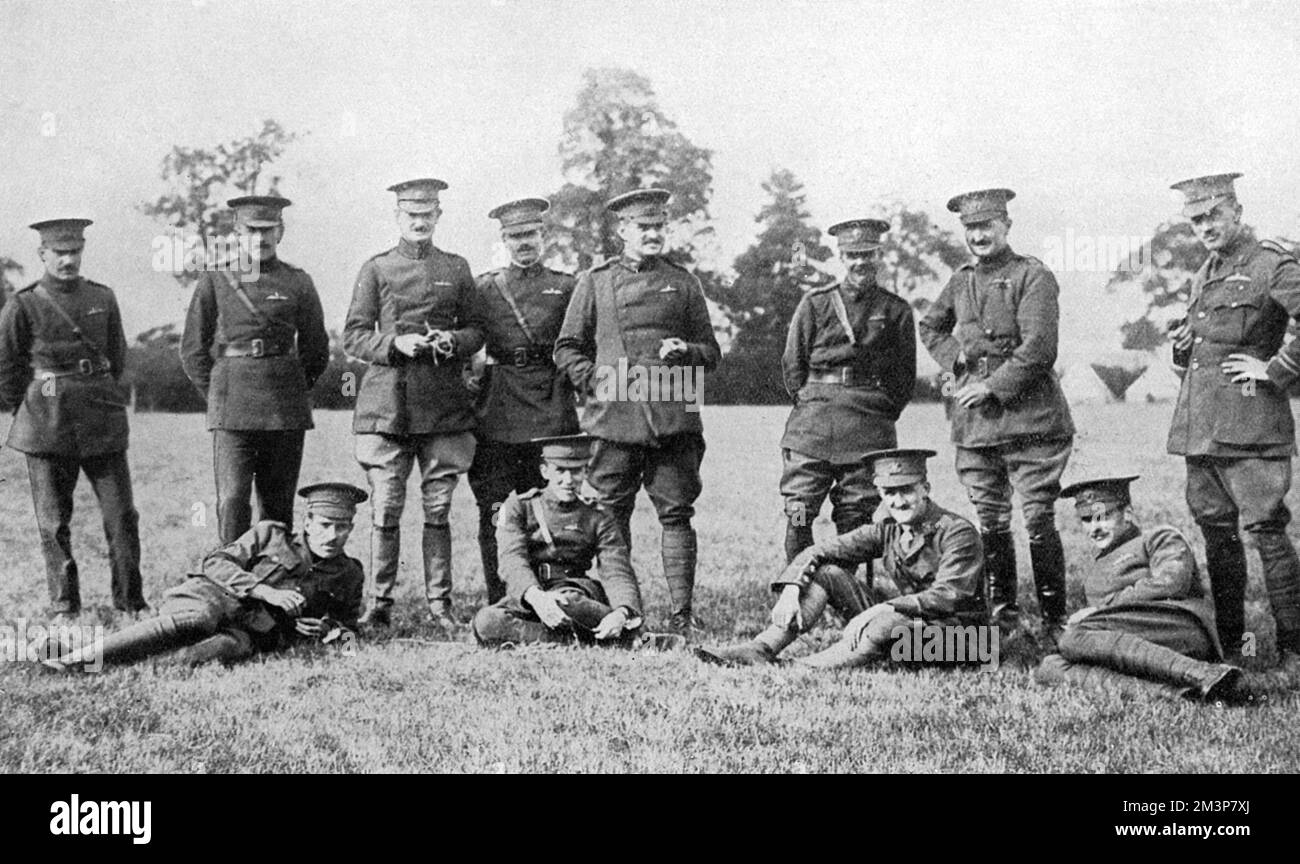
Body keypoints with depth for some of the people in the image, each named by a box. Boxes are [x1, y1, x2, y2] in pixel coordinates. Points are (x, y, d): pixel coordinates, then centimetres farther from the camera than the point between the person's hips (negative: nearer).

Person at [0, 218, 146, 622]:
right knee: (54, 523, 4)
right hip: (46, 426, -2)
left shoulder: (103, 298, 9)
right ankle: (64, 608, 14)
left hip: (103, 424, 2)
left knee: (122, 515, 0)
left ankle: (131, 602, 11)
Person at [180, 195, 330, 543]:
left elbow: (317, 350, 16)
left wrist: (291, 392, 12)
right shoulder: (214, 281, 5)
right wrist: (218, 395, 7)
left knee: (278, 504, 6)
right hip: (233, 409, -1)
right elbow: (192, 349, 10)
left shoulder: (298, 283, 7)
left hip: (285, 410, 1)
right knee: (232, 501, -11)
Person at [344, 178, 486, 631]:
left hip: (444, 404, 1)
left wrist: (453, 342, -6)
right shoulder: (377, 269, 8)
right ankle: (380, 602, 7)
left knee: (438, 509, 3)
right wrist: (395, 344, -12)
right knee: (385, 509, -2)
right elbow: (353, 336, 5)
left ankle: (439, 602, 11)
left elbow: (476, 331, 15)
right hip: (387, 403, -1)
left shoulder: (456, 268, 12)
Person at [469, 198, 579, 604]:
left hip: (551, 412, 0)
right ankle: (497, 605, 3)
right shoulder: (483, 288, 12)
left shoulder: (565, 287, 12)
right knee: (495, 512, -2)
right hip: (496, 415, 0)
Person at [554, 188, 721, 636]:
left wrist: (686, 352, -4)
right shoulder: (594, 282, 11)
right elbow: (567, 348, 12)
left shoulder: (682, 283, 14)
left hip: (673, 417, 0)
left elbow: (712, 352, 17)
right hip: (614, 417, 0)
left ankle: (682, 615, 0)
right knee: (610, 517, 2)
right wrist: (596, 381, -3)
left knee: (675, 513, -2)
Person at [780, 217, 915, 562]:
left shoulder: (896, 310, 8)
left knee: (855, 519, 2)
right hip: (813, 426, 0)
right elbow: (792, 364, 9)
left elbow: (905, 376, 11)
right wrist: (809, 405, 5)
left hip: (869, 430, 0)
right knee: (798, 513, -5)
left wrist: (881, 414, 5)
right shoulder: (815, 304, 6)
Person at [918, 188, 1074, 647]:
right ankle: (1003, 614, 22)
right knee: (990, 523, 10)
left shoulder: (1033, 276, -5)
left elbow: (1038, 349, -14)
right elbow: (930, 327, 30)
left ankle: (1054, 621, 4)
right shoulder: (962, 281, 14)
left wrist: (992, 386, -13)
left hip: (1028, 415, -5)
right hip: (974, 420, 6)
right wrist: (955, 361, 12)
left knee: (1039, 520, -5)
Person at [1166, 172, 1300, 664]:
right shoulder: (1203, 276, 18)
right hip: (1198, 426, 8)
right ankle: (1229, 645, 21)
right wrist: (1181, 347, 10)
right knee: (1216, 533, 12)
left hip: (1249, 425, -8)